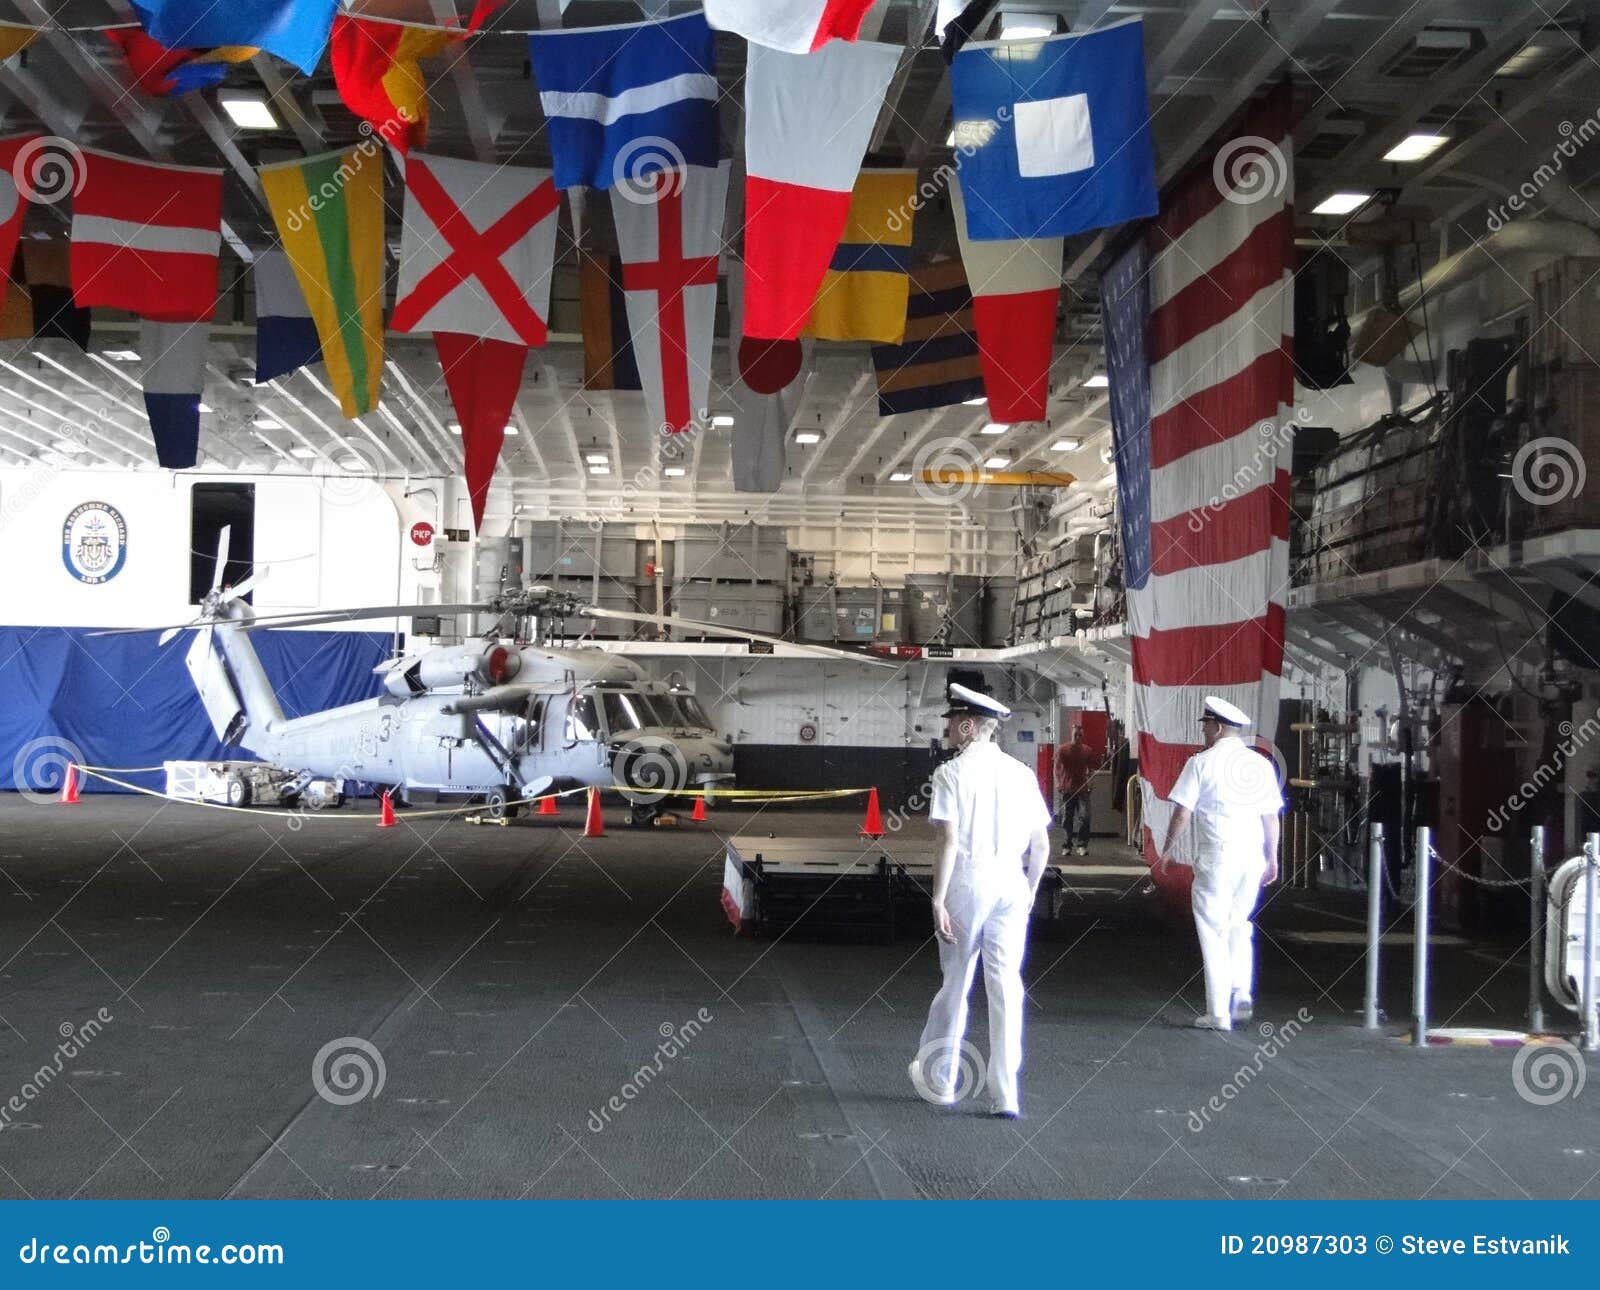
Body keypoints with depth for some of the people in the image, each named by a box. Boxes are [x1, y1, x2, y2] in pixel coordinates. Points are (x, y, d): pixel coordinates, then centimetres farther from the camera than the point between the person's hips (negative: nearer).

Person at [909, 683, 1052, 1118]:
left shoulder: (951, 773, -6)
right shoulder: (1021, 773, 8)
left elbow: (948, 842, -13)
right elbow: (1041, 844, 8)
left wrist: (938, 901, -12)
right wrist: (1029, 890, 19)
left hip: (966, 885, -3)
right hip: (1011, 886, 3)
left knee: (955, 983, 11)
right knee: (1006, 987, 3)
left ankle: (940, 1078, 26)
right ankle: (1004, 1094, 0)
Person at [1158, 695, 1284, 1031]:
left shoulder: (1201, 762, -5)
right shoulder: (1261, 764, 8)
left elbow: (1183, 813, -5)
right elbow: (1271, 817, 10)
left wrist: (1167, 849, 7)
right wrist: (1272, 857, 20)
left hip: (1216, 857, -5)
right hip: (1253, 856, 5)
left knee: (1213, 931, 2)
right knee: (1239, 925, 21)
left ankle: (1219, 1014, 3)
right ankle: (1242, 996, 9)